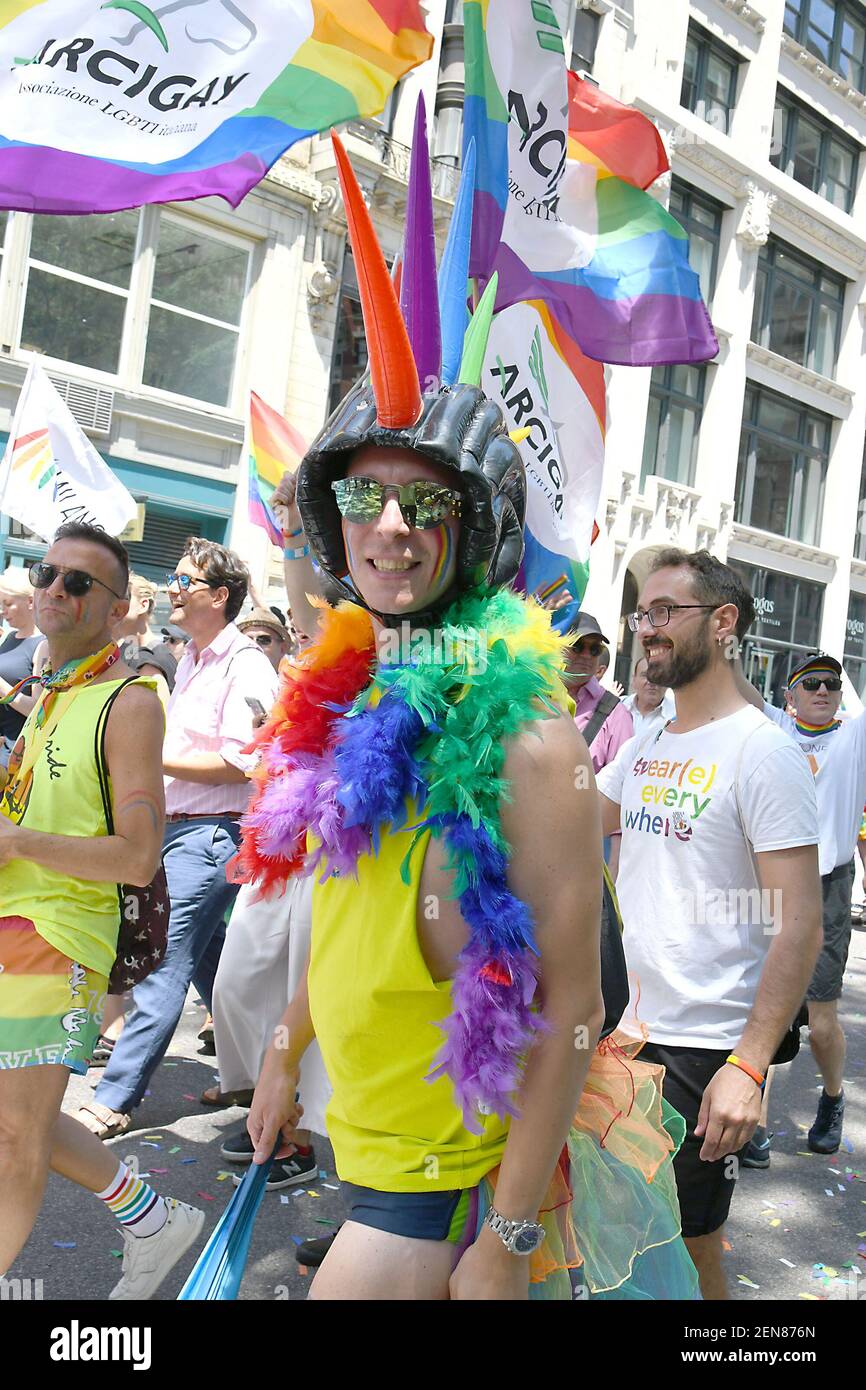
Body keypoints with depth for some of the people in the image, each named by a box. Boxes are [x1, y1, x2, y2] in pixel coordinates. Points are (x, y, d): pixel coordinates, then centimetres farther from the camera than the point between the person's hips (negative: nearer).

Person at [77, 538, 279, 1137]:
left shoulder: (245, 664, -13)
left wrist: (154, 759, -18)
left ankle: (114, 1100, 1)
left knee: (164, 964, -7)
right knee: (208, 963, 17)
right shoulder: (192, 660, 16)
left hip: (211, 833, -10)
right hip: (175, 827, 10)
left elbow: (241, 763, -20)